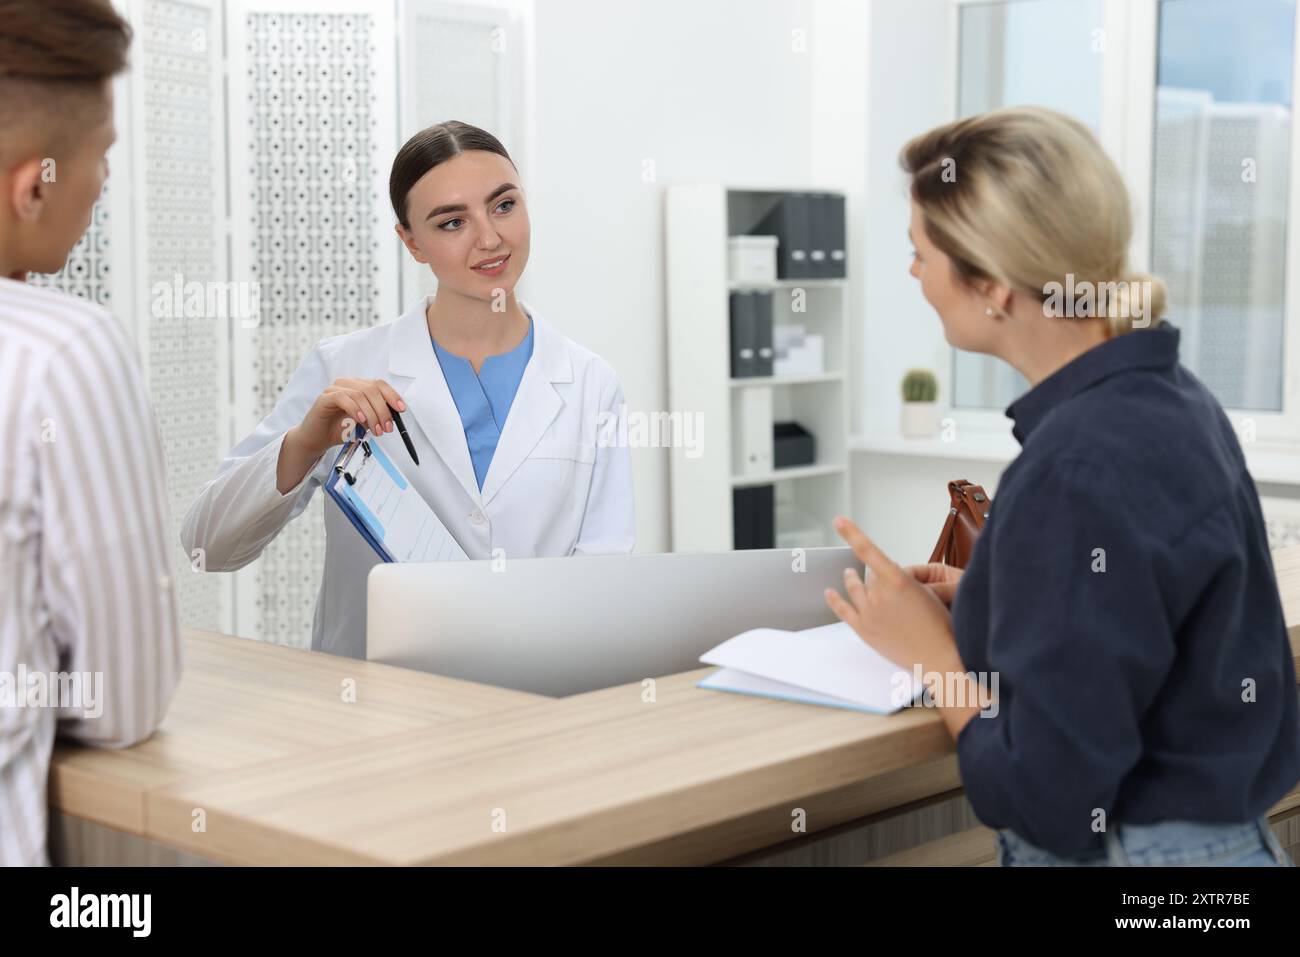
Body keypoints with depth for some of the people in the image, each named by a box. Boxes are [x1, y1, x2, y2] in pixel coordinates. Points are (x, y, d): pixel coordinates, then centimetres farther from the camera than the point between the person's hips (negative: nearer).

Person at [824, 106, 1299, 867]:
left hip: (1134, 849, -9)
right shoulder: (1164, 395, 3)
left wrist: (932, 649, -9)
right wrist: (981, 605, 7)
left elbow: (1050, 801, -24)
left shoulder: (1077, 471, -25)